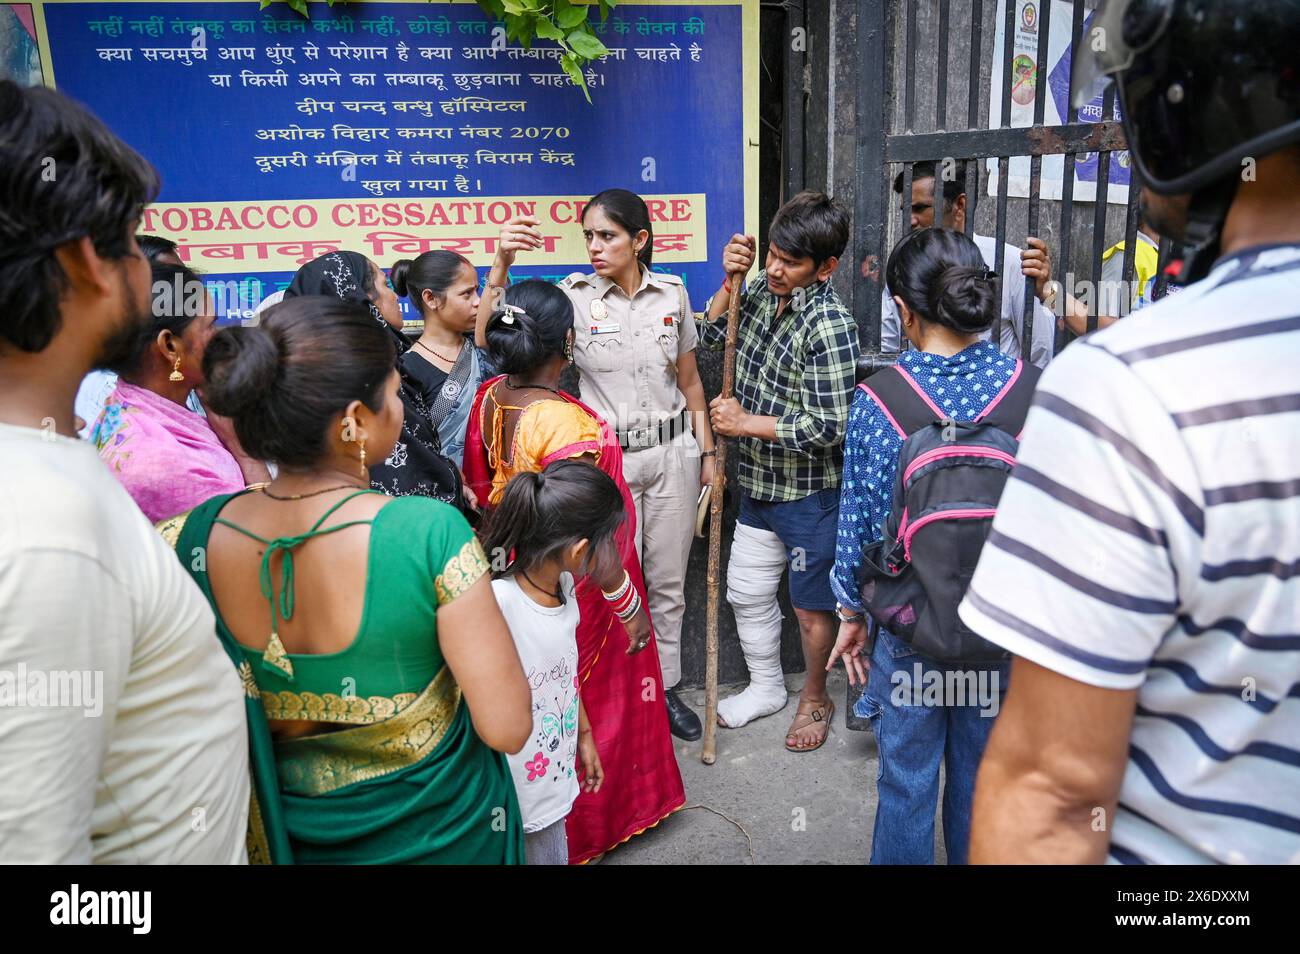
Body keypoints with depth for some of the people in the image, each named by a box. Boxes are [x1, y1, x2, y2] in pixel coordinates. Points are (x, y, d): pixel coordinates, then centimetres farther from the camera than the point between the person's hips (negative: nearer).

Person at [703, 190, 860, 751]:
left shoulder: (829, 325, -24)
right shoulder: (762, 294, -1)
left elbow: (827, 427, -27)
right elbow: (712, 337, 15)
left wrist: (746, 422, -19)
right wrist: (730, 282, -2)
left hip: (809, 492, -7)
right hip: (758, 483, 8)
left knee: (810, 606, 12)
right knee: (746, 591, 20)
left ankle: (815, 699, 36)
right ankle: (766, 687, 42)